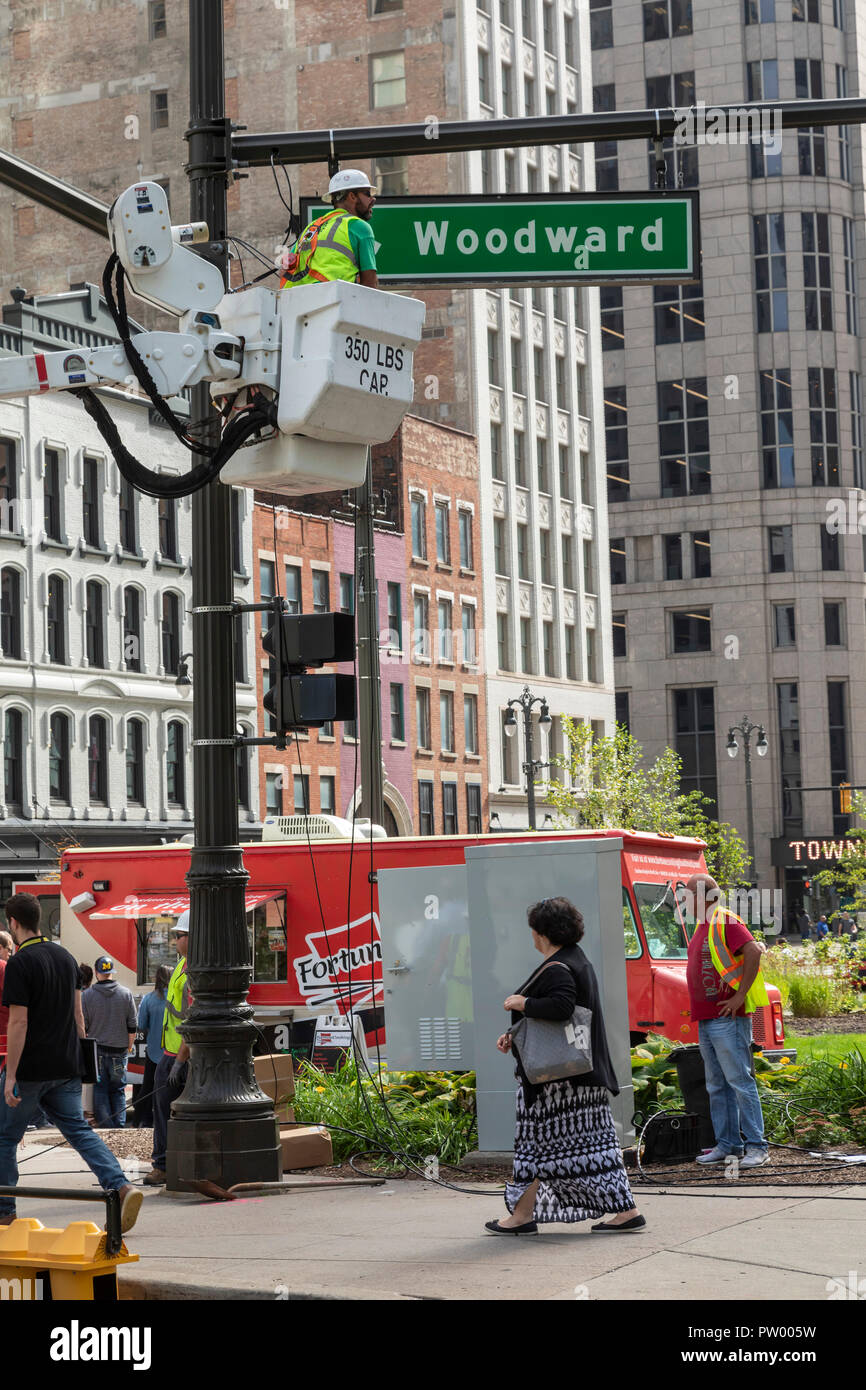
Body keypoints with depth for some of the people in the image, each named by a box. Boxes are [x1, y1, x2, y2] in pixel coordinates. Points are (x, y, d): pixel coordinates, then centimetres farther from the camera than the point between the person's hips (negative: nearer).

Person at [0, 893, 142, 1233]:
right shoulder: (66, 957, 9)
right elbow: (77, 1013, 14)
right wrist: (79, 1059, 21)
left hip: (30, 1068, -6)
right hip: (65, 1066, 6)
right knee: (78, 1129, 6)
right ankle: (121, 1186, -13)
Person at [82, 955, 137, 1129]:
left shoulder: (87, 995, -5)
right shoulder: (126, 994, -2)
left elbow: (82, 1026, -1)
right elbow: (132, 1026, 2)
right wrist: (129, 1047, 14)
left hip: (96, 1050, -1)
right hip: (119, 1050, 1)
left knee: (100, 1090, 5)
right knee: (118, 1091, 10)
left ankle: (105, 1126, 2)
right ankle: (119, 1126, 5)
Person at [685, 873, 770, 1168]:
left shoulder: (726, 922, -11)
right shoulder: (702, 926, 18)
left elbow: (753, 951, -23)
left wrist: (740, 995, -21)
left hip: (727, 1019, -10)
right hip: (705, 1019, 10)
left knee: (740, 1081, -8)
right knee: (717, 1086, 11)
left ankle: (757, 1146, -5)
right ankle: (727, 1144, 16)